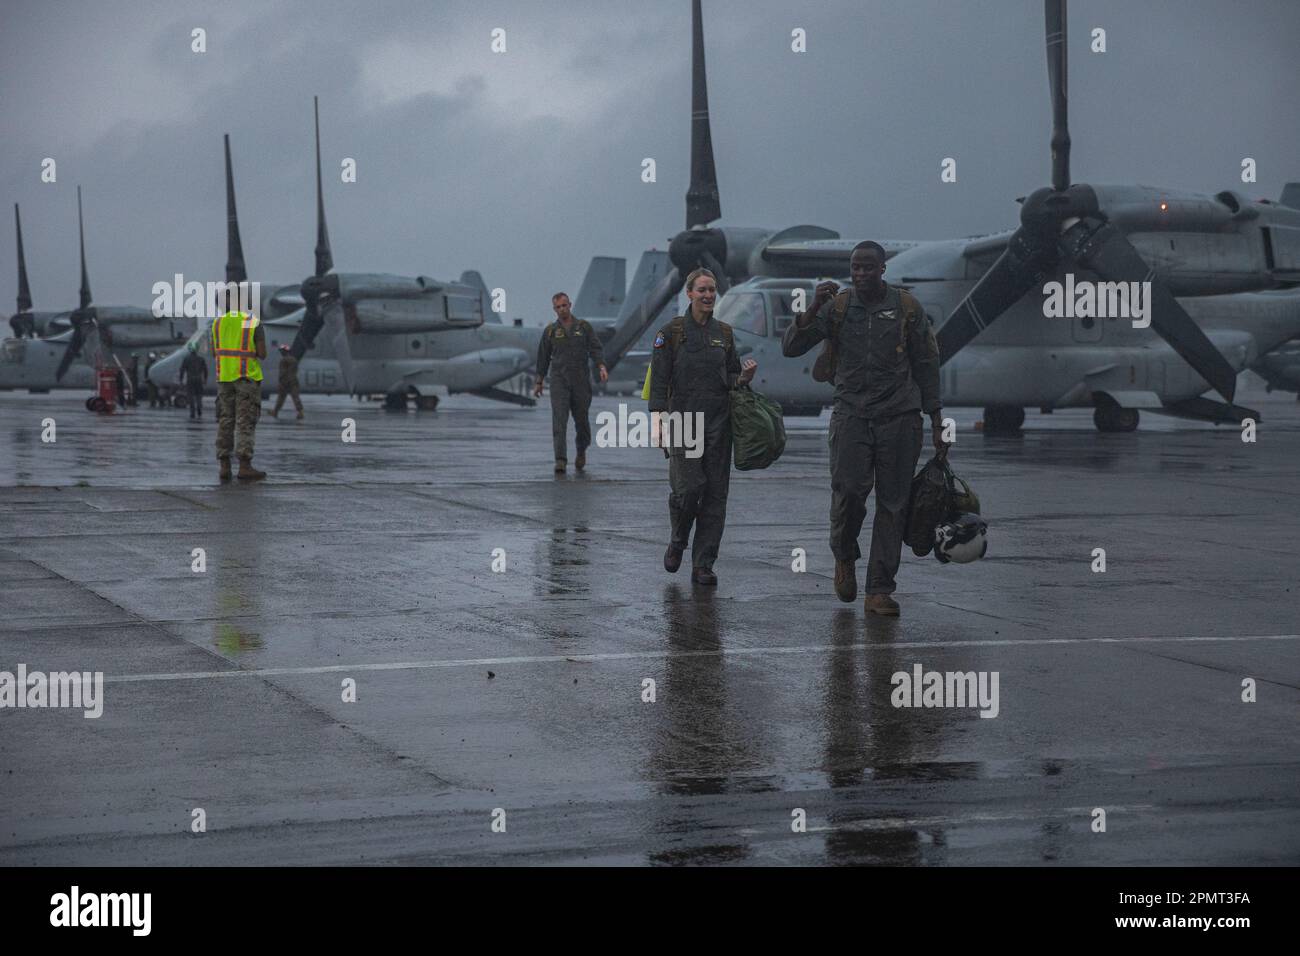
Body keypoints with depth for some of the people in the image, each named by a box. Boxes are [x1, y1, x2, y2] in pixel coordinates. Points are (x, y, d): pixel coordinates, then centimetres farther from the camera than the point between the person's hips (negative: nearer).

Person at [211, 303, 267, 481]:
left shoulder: (218, 322, 4)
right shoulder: (255, 323, -8)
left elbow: (215, 353, 8)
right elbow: (262, 354, -10)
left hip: (224, 376, 4)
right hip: (248, 377, -4)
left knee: (225, 421, 8)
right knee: (245, 422, -4)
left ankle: (225, 467, 3)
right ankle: (244, 467, -9)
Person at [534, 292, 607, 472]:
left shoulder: (584, 326, 5)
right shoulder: (550, 331, 7)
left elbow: (596, 349, -3)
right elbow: (543, 357, 13)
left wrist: (602, 367, -20)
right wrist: (539, 383, 13)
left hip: (581, 380, 0)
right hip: (559, 380, 0)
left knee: (581, 419, 8)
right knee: (559, 420, -13)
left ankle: (581, 452, 34)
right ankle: (561, 461, -18)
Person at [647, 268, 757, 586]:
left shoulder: (724, 332, 11)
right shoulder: (671, 332, -1)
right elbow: (659, 379, -4)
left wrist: (744, 377, -6)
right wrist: (658, 419, -14)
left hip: (718, 422, 4)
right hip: (683, 421, -4)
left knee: (715, 493, 0)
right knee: (688, 488, -13)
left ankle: (703, 565, 5)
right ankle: (677, 543, 16)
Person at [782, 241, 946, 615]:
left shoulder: (907, 308, 4)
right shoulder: (837, 307, 5)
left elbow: (926, 366, 9)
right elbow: (790, 347, -1)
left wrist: (937, 422, 6)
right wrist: (814, 308, -15)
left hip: (899, 417, 0)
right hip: (851, 414, 0)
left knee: (892, 505, -1)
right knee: (849, 490, -17)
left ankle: (879, 591, 5)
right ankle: (845, 556, 13)